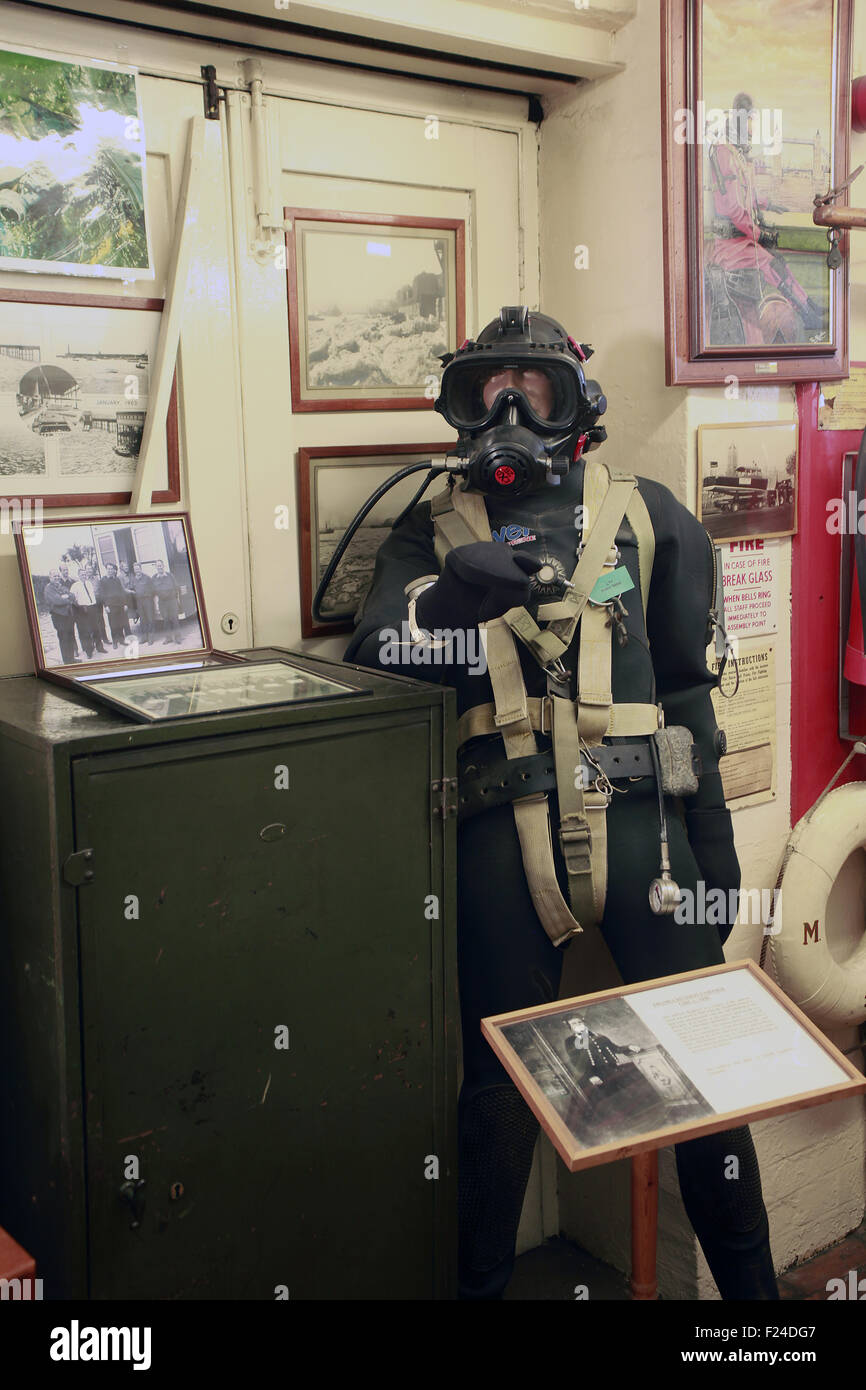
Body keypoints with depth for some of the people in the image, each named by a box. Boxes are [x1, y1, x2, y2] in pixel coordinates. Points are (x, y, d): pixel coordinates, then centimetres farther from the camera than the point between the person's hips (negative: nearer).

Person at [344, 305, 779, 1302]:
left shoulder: (644, 514, 12)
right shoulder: (434, 533, 11)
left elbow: (686, 687, 13)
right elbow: (371, 657, -4)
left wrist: (715, 844, 10)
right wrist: (460, 590, -23)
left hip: (636, 816, 1)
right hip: (503, 833, 0)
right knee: (500, 1081, 8)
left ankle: (748, 1279, 25)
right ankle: (480, 1281, 30)